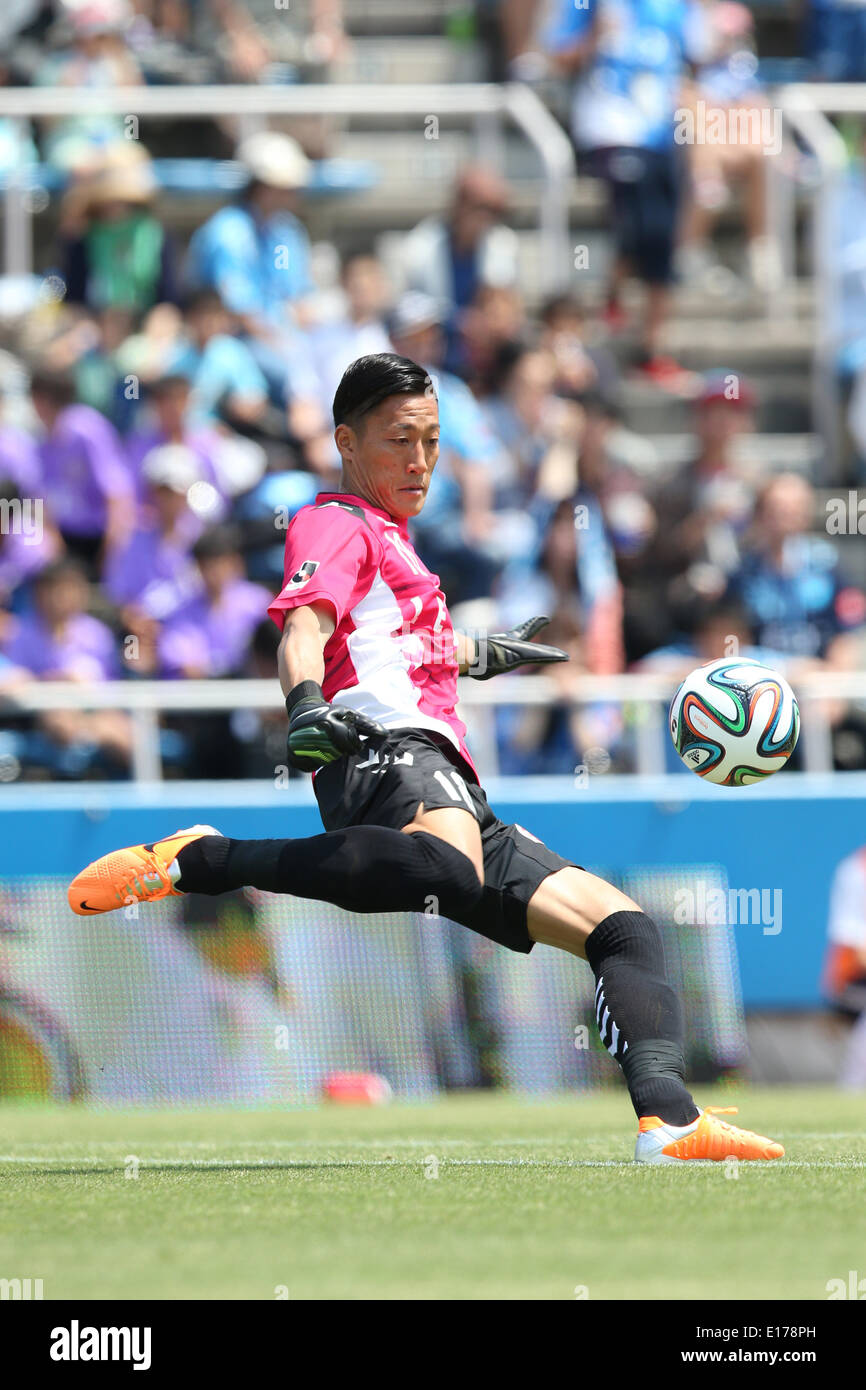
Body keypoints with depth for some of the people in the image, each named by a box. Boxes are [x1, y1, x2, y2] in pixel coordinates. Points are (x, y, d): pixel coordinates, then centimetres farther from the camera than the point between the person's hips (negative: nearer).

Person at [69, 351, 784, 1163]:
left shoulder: (389, 541, 34)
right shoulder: (336, 527, 6)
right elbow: (304, 624, -16)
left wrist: (481, 654, 70)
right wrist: (308, 703, -36)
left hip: (452, 795, 10)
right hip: (389, 749, -10)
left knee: (623, 926, 8)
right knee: (451, 871, -44)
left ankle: (668, 1120, -10)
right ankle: (199, 861, -34)